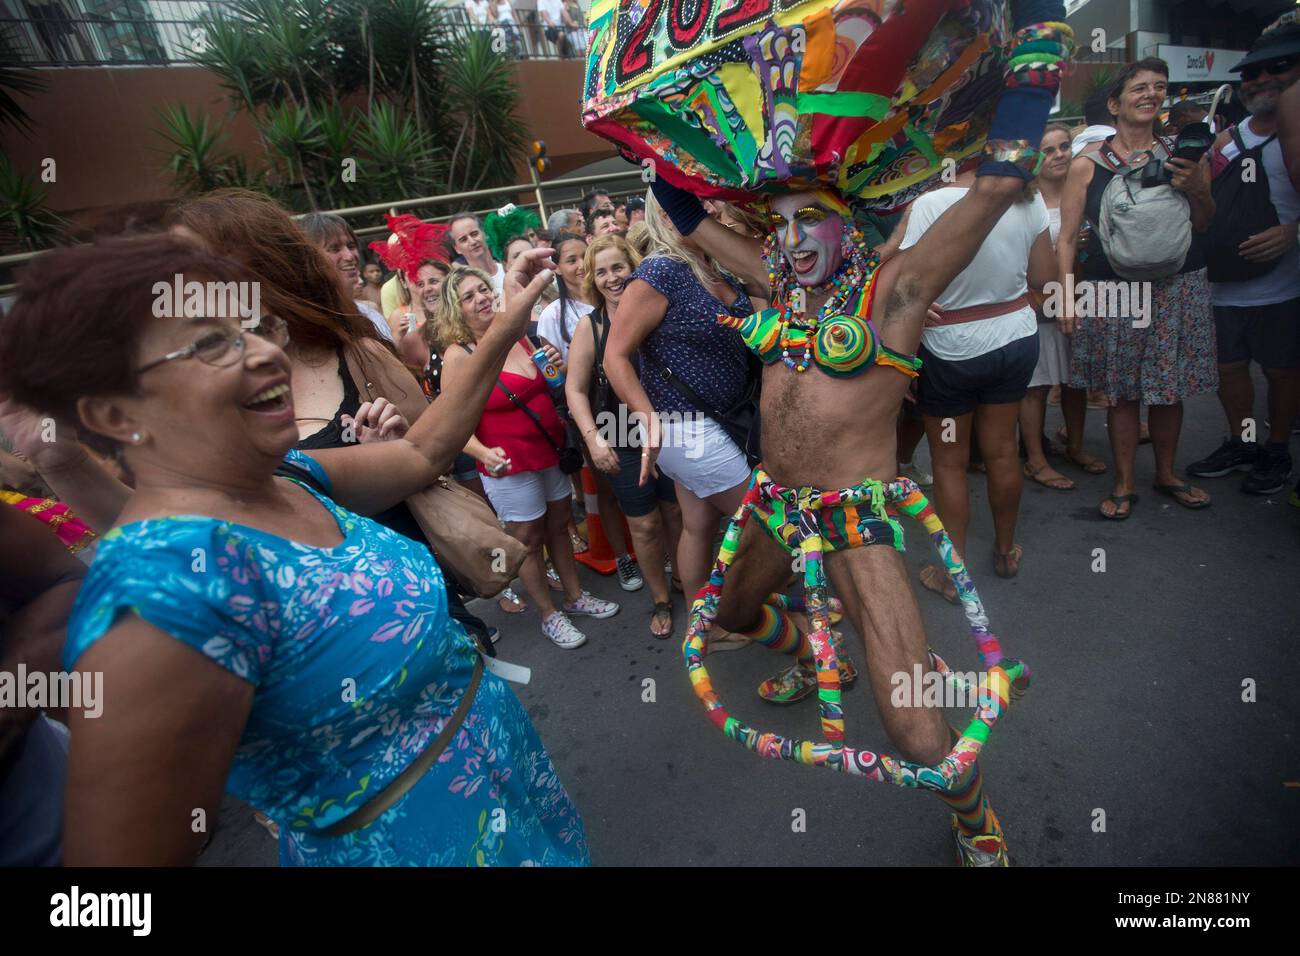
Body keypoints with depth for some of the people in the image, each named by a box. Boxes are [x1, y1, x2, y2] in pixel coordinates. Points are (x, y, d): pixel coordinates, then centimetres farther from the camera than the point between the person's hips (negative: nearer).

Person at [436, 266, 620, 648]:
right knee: (529, 540, 8)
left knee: (559, 526, 18)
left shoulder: (515, 335, 2)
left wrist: (556, 366, -6)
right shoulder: (459, 355, -15)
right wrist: (484, 452, -34)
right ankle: (549, 615, 28)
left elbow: (546, 388, 16)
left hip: (550, 451, 6)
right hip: (510, 464, -6)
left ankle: (575, 596, 38)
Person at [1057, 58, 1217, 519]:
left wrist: (1198, 190, -9)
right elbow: (1067, 237, 1)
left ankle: (1166, 473, 29)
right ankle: (1124, 483, 18)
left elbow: (1206, 225, 11)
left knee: (1170, 390, 8)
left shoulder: (1182, 152, 7)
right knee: (1121, 393, 3)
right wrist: (1065, 295, -6)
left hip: (1178, 288, 2)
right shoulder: (1087, 165, 1)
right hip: (1112, 293, -2)